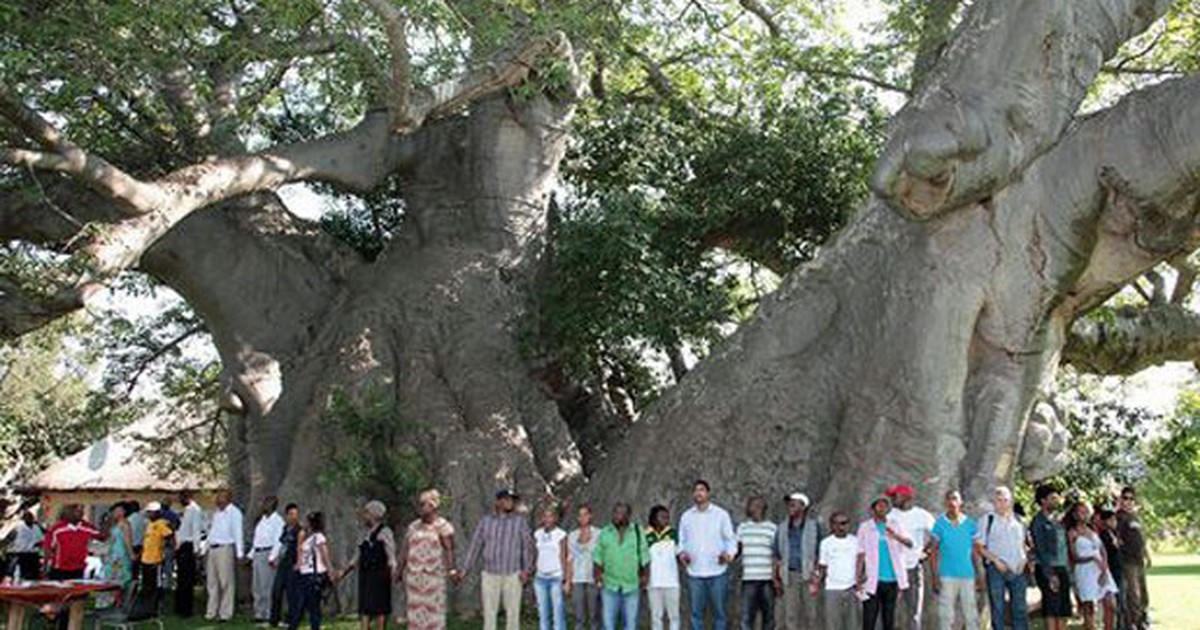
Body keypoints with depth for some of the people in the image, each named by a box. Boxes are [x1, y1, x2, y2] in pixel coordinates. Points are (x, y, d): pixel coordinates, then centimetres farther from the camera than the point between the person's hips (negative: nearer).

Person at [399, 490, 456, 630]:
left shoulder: (443, 526, -5)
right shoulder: (413, 526, 11)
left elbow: (449, 549, -14)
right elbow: (405, 550, 10)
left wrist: (451, 569, -28)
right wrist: (399, 571, 4)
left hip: (434, 576, -4)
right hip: (414, 576, 4)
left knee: (435, 613, -2)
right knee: (415, 612, 6)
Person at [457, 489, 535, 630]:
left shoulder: (520, 521, 3)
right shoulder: (486, 521, 7)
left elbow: (528, 546, -1)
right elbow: (474, 546, 8)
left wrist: (526, 570, -11)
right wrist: (464, 570, 3)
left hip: (512, 575, -1)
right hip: (490, 575, 1)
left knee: (513, 612, 2)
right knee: (489, 612, 4)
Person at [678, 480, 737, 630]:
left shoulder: (721, 514, 3)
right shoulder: (686, 516, 10)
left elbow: (731, 538, 4)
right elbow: (682, 540, 14)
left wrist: (728, 553, -16)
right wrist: (682, 552, -6)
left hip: (717, 571, -2)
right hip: (694, 572, 2)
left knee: (719, 611, 4)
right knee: (696, 612, 3)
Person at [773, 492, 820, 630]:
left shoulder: (813, 526, 5)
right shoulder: (782, 528, 12)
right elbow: (778, 556, 13)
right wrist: (776, 578, 7)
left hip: (808, 575, -2)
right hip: (789, 576, 2)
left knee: (810, 613, -3)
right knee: (790, 614, -1)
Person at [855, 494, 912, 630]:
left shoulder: (895, 525, 7)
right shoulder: (865, 527, 3)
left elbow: (909, 543, -8)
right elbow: (861, 554, 1)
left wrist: (896, 536, -29)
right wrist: (858, 578, -6)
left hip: (892, 580, 2)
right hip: (872, 581, -2)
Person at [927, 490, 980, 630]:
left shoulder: (970, 524, 6)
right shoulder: (940, 523, 0)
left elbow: (975, 551, 11)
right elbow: (933, 551, 0)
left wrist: (979, 575, 6)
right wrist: (934, 576, -8)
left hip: (968, 576, 2)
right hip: (947, 576, -2)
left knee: (971, 616, 4)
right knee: (946, 616, 1)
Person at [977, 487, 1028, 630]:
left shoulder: (1017, 520, 12)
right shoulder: (988, 520, -1)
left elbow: (1023, 543, 19)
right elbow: (980, 547, -3)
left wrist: (1024, 559, 2)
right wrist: (996, 560, -14)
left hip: (1017, 569, 4)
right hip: (996, 569, -4)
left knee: (1021, 609, 5)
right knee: (998, 609, 1)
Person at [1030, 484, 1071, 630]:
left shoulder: (1056, 521, 16)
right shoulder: (1038, 522, -7)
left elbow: (1063, 547, 17)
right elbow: (1041, 550, -12)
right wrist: (1050, 575, -17)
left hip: (1061, 569, 8)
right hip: (1047, 570, -8)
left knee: (1064, 611, 7)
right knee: (1051, 611, -7)